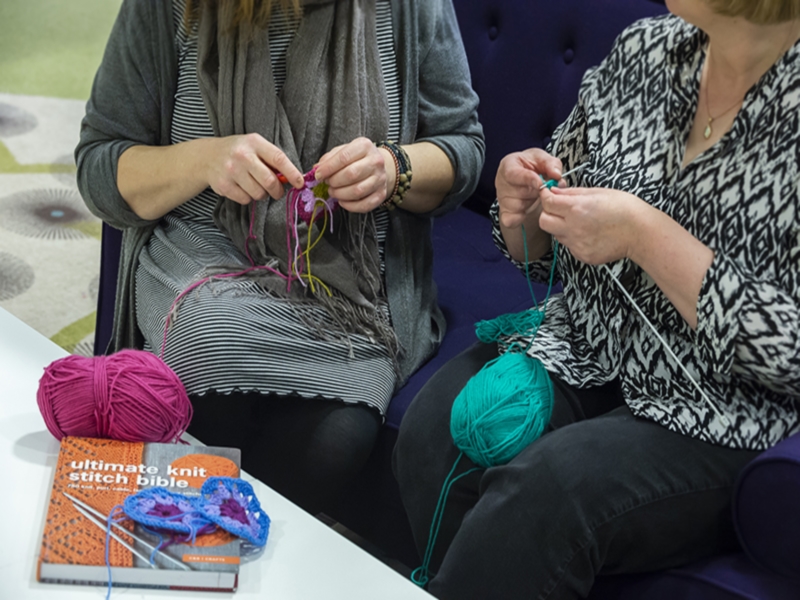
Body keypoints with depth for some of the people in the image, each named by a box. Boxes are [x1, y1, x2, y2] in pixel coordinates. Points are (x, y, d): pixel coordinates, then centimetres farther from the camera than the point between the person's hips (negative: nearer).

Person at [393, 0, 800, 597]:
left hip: (730, 418, -5)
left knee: (540, 494, -29)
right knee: (435, 430, -21)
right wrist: (524, 210, -9)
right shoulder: (643, 50, 4)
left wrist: (643, 234, -23)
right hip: (587, 350, 6)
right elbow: (542, 257, 15)